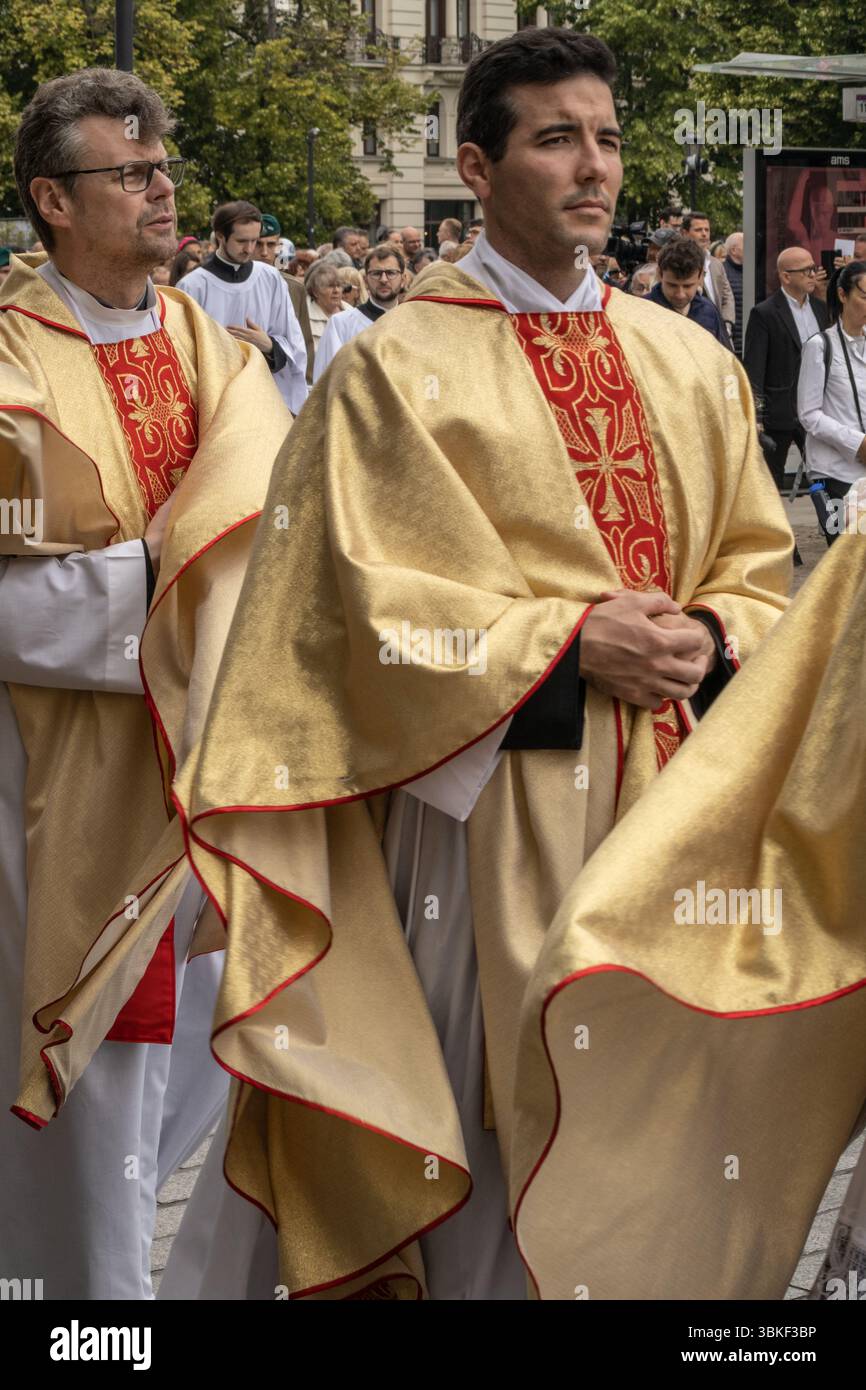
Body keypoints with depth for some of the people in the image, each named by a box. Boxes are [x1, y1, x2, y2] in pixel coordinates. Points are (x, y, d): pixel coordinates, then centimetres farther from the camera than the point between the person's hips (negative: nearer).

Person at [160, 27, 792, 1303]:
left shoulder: (692, 366, 9)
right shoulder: (399, 366, -4)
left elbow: (760, 563, 12)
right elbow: (377, 603, -9)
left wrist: (708, 641, -9)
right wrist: (569, 644, -17)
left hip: (670, 800, 4)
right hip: (491, 797, -4)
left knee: (657, 1097, 9)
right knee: (502, 1097, 3)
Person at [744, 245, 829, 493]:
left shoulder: (820, 308, 10)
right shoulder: (764, 314, -9)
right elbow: (753, 370, -12)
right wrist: (754, 418, -18)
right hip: (779, 414, -5)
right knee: (769, 483, 7)